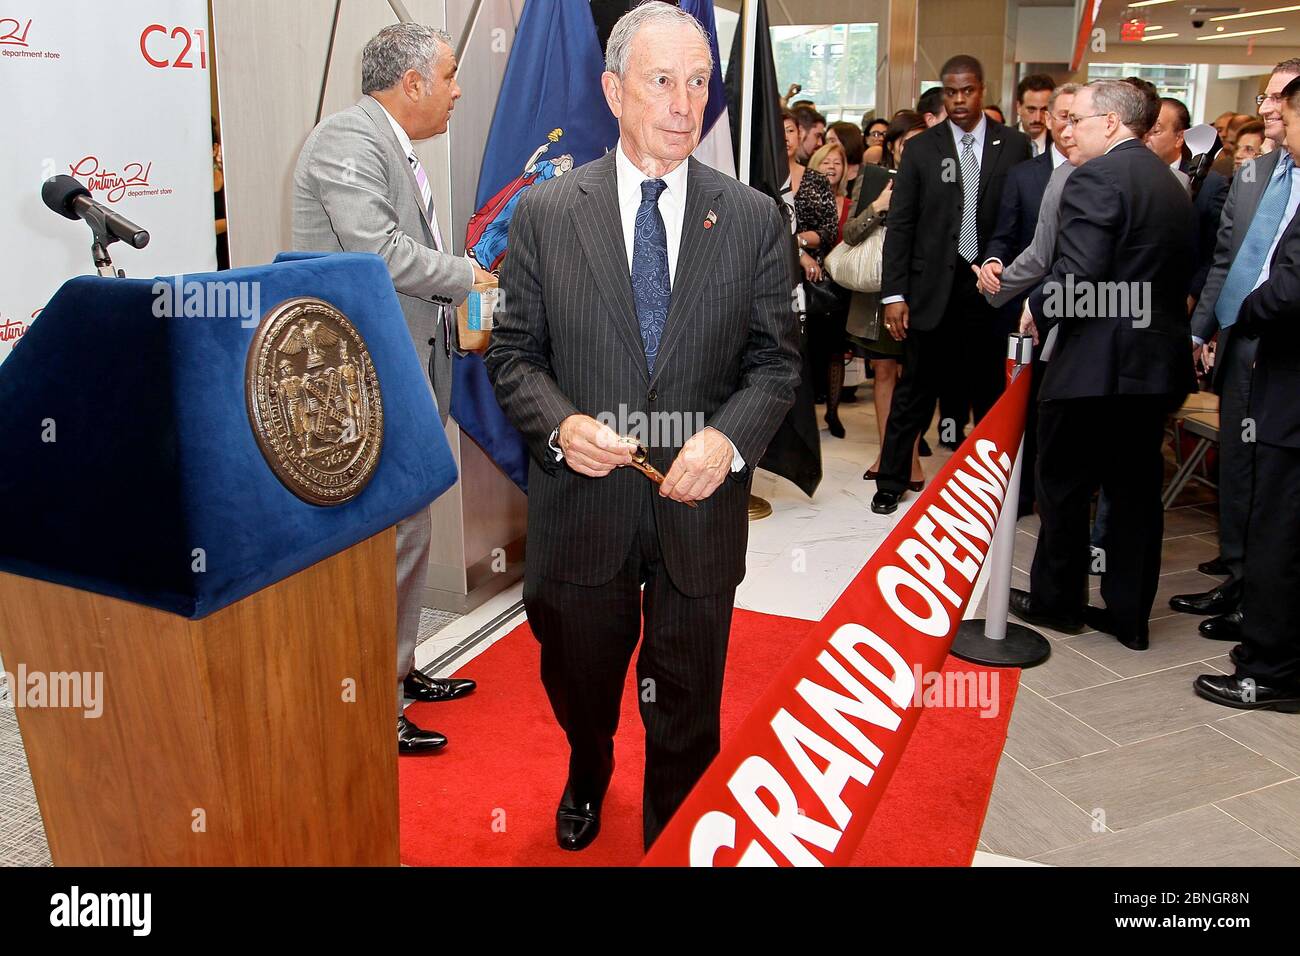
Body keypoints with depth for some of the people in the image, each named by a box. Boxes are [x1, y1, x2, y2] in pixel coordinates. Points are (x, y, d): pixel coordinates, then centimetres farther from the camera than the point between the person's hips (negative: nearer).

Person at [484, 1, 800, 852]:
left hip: (700, 505, 0)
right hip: (582, 501, 1)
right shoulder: (545, 213, -3)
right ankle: (588, 778, 58)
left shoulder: (755, 219, -1)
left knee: (687, 710, 15)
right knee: (578, 681, 24)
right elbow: (515, 352, 0)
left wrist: (729, 438, -19)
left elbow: (776, 359, 0)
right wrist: (560, 424, -20)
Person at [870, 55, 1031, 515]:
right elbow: (900, 224, 1)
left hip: (992, 289, 1)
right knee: (915, 393, 7)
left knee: (991, 393, 9)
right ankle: (891, 483, 18)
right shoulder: (921, 148, 3)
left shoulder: (1013, 145, 3)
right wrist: (893, 293, -5)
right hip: (933, 288, 0)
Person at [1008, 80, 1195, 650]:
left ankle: (1056, 601, 20)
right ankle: (1129, 615, 21)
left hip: (1096, 362, -8)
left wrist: (1039, 310, -6)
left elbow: (1079, 273, -23)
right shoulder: (1170, 183, 15)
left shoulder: (1097, 177, -12)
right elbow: (1179, 272, 17)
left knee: (1064, 485, 7)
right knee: (1136, 490, 12)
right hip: (1156, 363, 8)